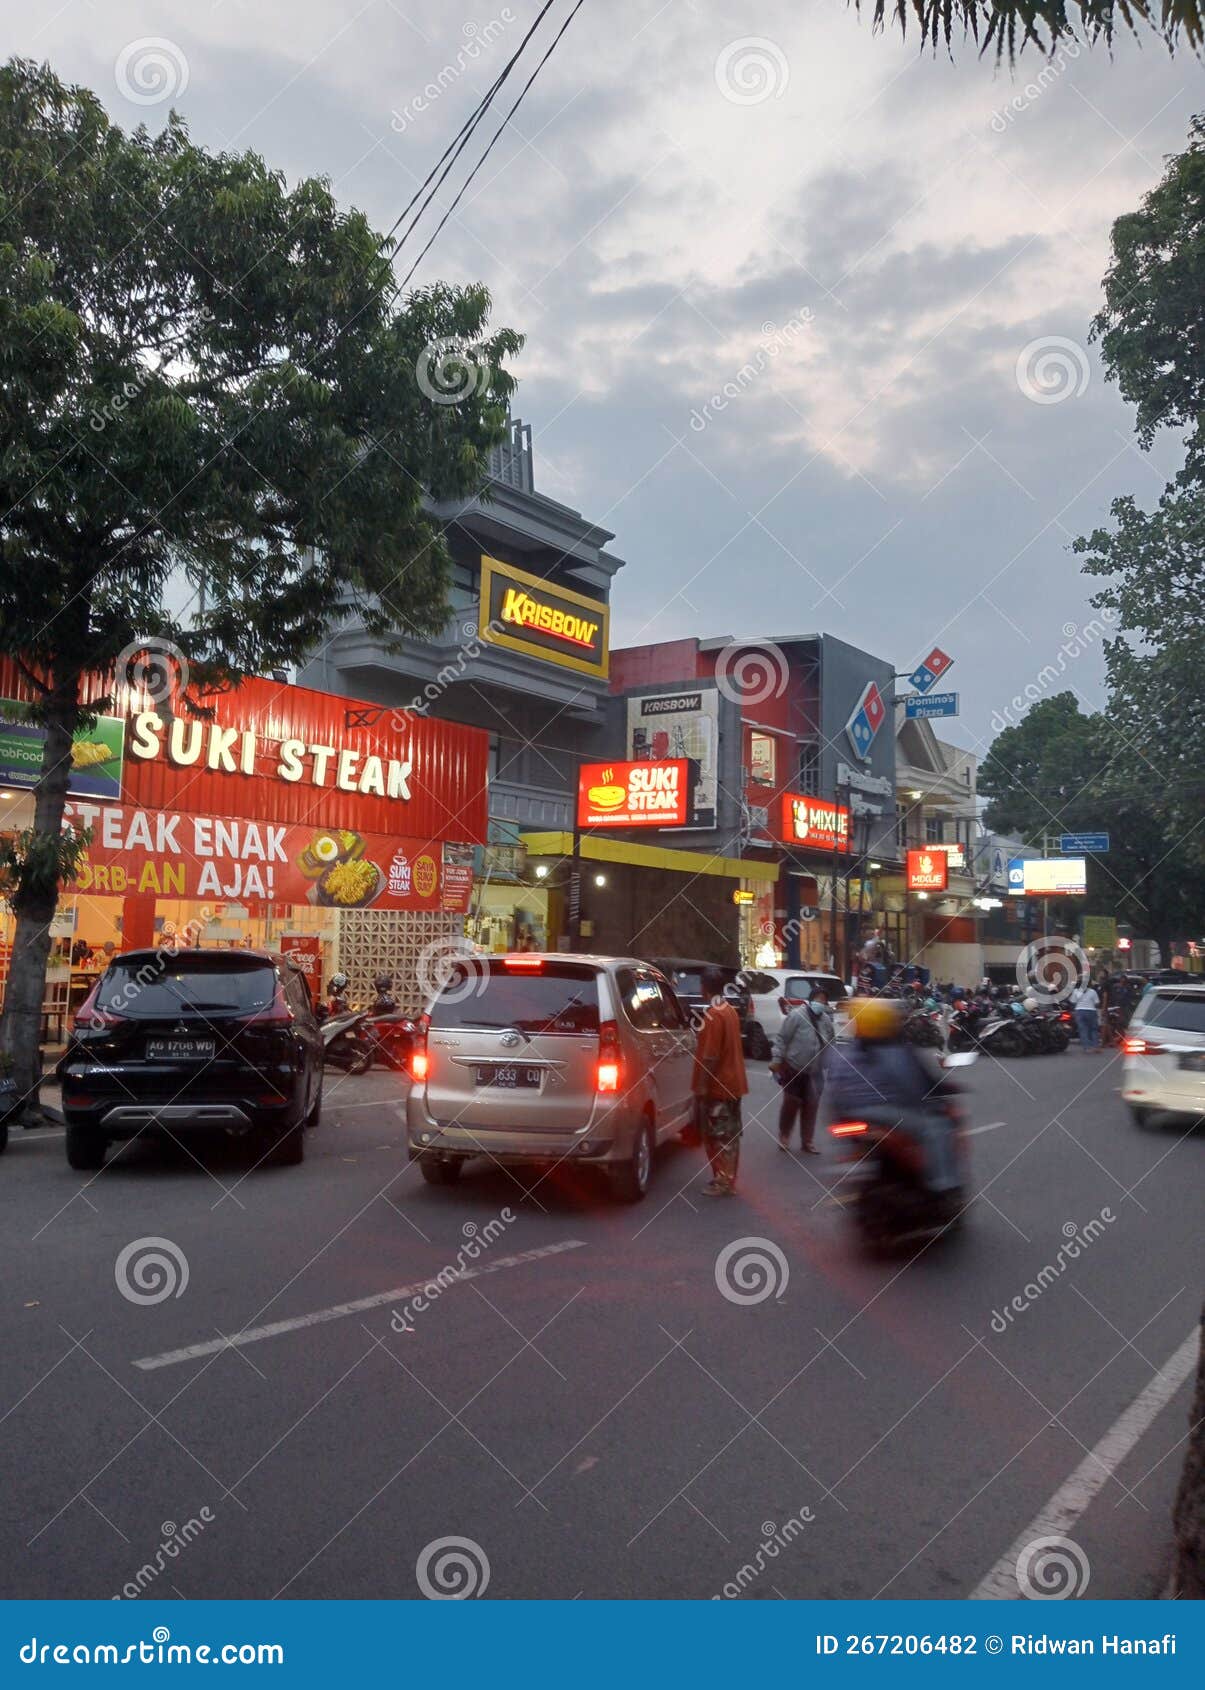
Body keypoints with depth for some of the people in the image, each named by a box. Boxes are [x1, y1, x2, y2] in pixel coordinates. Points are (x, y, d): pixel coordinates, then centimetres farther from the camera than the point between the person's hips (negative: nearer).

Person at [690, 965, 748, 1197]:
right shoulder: (731, 1011, 10)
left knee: (717, 1136, -2)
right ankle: (729, 1180, 19)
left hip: (717, 1087, -8)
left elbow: (709, 1057, -21)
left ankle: (723, 1182, 1)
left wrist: (700, 1089, -17)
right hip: (733, 1084, 9)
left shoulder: (712, 1015, -18)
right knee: (729, 1134, 12)